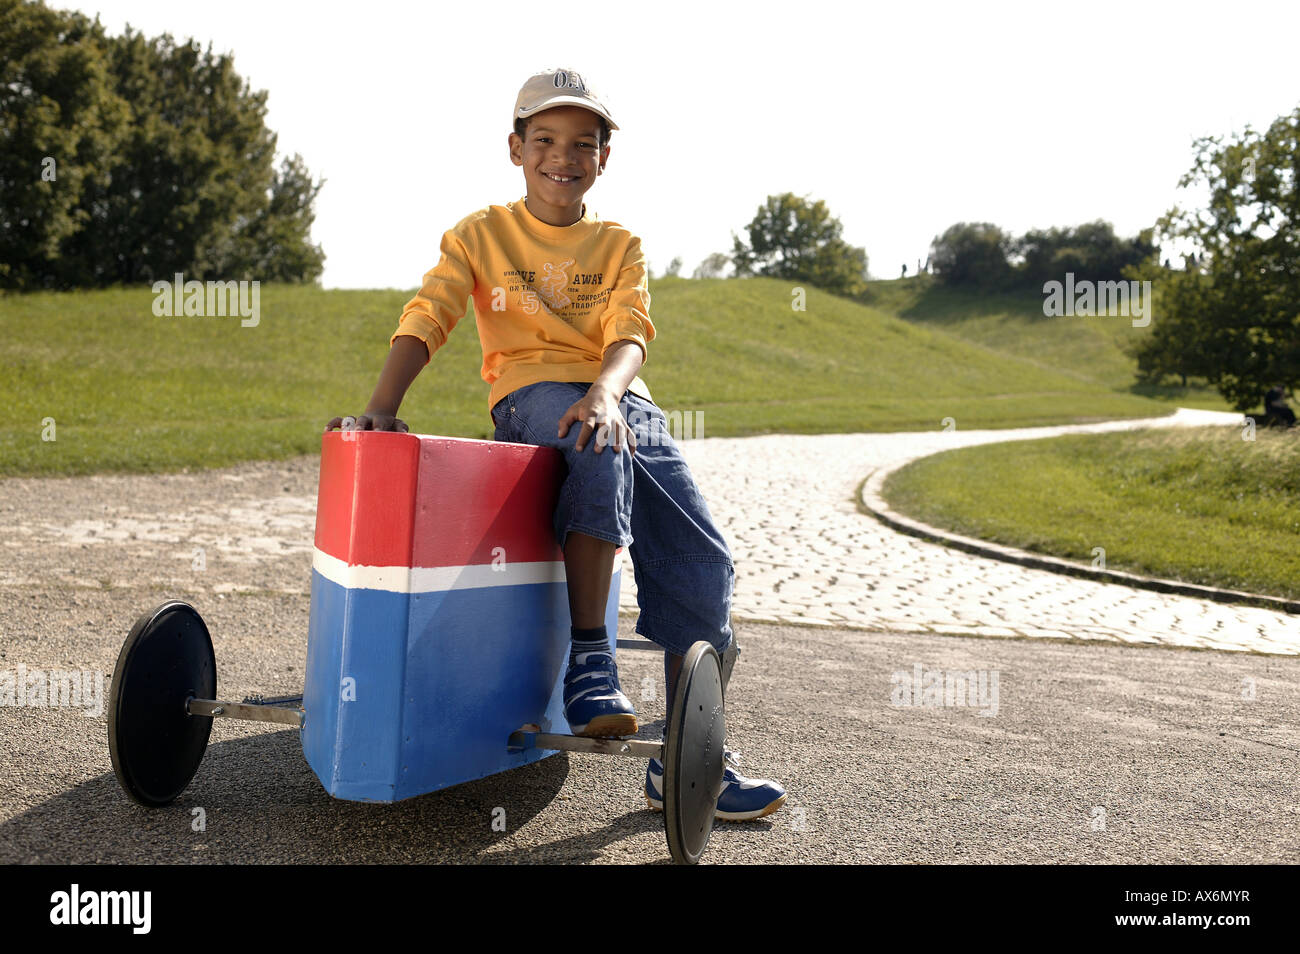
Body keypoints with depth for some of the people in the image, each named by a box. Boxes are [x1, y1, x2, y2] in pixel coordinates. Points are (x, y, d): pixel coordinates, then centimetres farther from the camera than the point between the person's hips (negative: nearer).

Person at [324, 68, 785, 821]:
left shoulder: (620, 245, 15)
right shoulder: (480, 235, 12)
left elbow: (630, 334, -2)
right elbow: (424, 321, 1)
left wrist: (606, 393, -26)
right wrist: (383, 408, -17)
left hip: (621, 400, 3)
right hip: (531, 398, -2)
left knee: (702, 567, -15)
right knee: (601, 449, -39)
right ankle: (589, 657, -26)